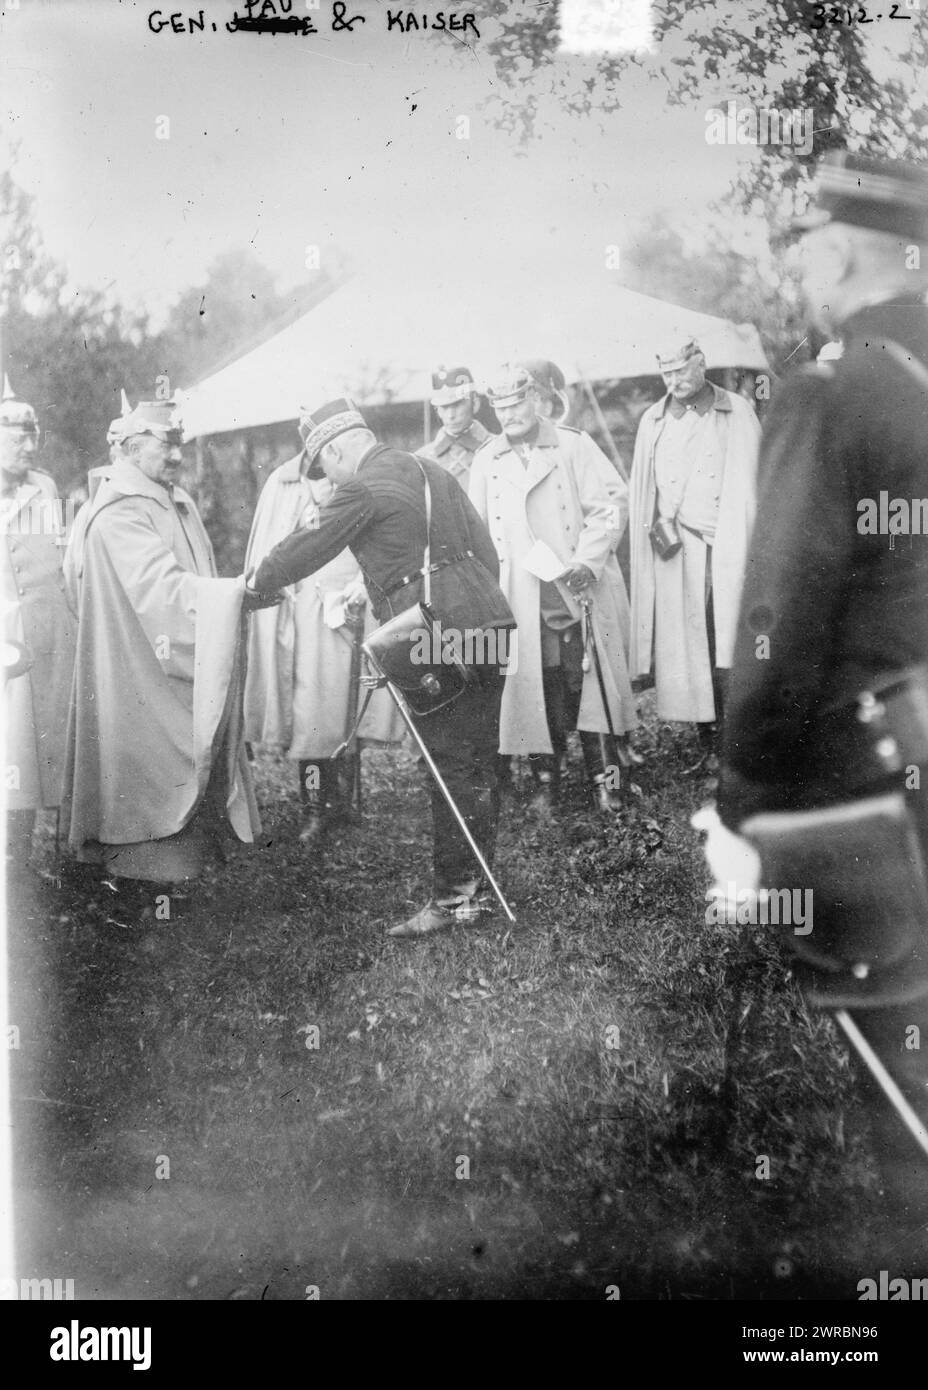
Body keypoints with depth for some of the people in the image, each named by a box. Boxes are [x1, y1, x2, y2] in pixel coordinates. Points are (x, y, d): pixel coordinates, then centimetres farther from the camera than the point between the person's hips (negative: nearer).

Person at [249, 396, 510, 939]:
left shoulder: (362, 490, -8)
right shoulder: (431, 469, 16)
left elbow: (308, 548, 0)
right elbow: (485, 548, 17)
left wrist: (256, 582, 17)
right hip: (486, 623, 8)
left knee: (453, 769, -3)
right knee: (481, 762, 12)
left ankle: (454, 896, 3)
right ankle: (479, 887, 22)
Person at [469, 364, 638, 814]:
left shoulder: (573, 445, 3)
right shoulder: (485, 460, 12)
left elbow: (611, 503, -2)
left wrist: (587, 562, -11)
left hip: (578, 586, -2)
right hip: (520, 595, 2)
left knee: (587, 679, -3)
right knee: (536, 685, 2)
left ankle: (605, 777, 5)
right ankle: (545, 780, 11)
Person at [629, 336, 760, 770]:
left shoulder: (737, 414, 5)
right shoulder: (652, 420, 13)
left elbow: (746, 489, 1)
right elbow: (641, 489, 13)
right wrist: (660, 525, -3)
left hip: (725, 544, -2)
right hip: (673, 548, 2)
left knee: (728, 642, -8)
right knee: (681, 645, -1)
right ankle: (705, 741, 6)